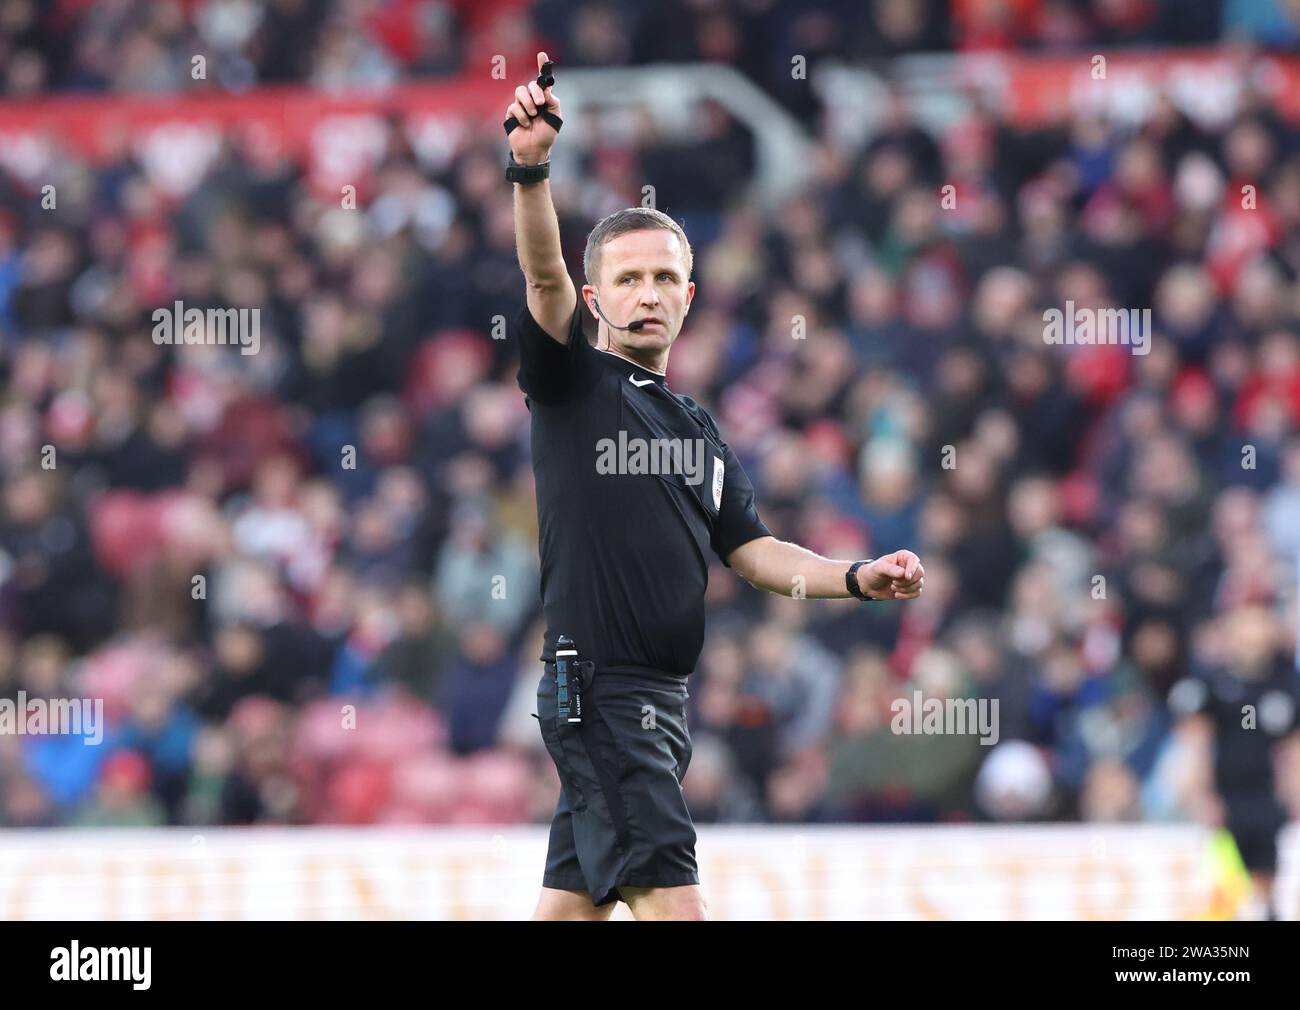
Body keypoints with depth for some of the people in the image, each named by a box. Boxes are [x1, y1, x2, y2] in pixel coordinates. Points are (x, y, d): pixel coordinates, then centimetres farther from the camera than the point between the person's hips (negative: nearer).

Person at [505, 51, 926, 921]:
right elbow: (545, 276, -17)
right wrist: (531, 167, -34)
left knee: (574, 901, 10)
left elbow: (753, 551, 20)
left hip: (661, 700, 7)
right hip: (597, 684, -7)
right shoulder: (574, 383, 0)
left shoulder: (699, 429, 20)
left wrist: (858, 578, 4)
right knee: (671, 900, -16)